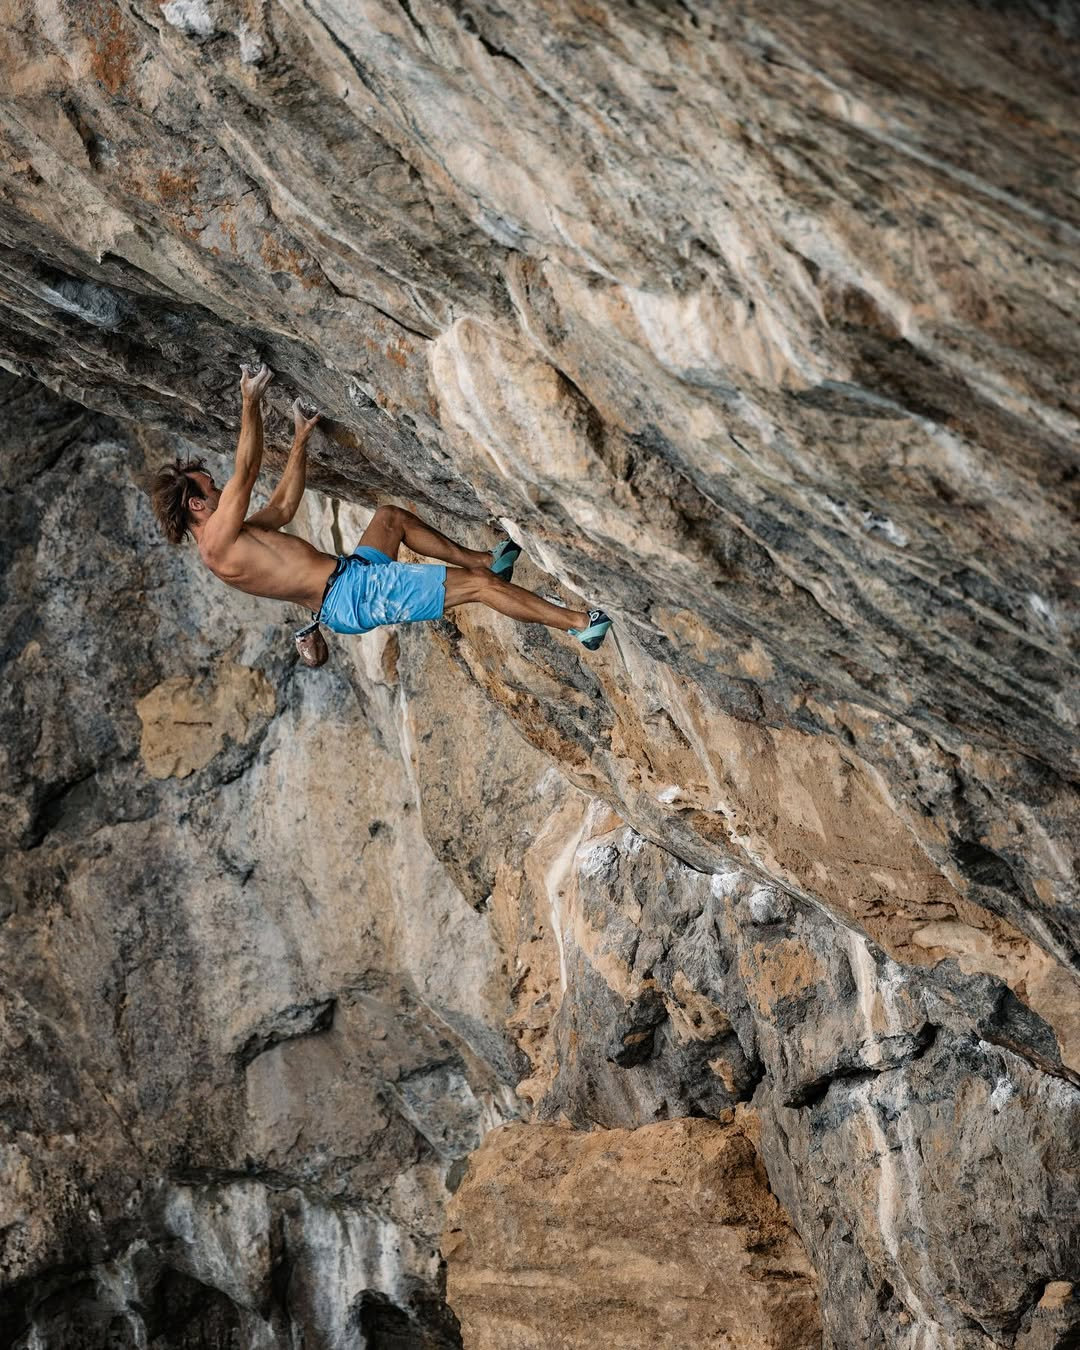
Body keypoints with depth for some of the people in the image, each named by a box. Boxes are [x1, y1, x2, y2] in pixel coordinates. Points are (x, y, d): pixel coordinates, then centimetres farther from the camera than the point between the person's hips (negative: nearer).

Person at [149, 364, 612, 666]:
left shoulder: (226, 536, 14)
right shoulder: (217, 540, -16)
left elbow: (284, 506, 24)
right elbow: (246, 472, -21)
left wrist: (300, 439, 26)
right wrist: (251, 401, -19)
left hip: (350, 577, 11)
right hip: (355, 594, -11)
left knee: (390, 517, 31)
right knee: (478, 585, -11)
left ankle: (487, 561, 33)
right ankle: (582, 623, -6)